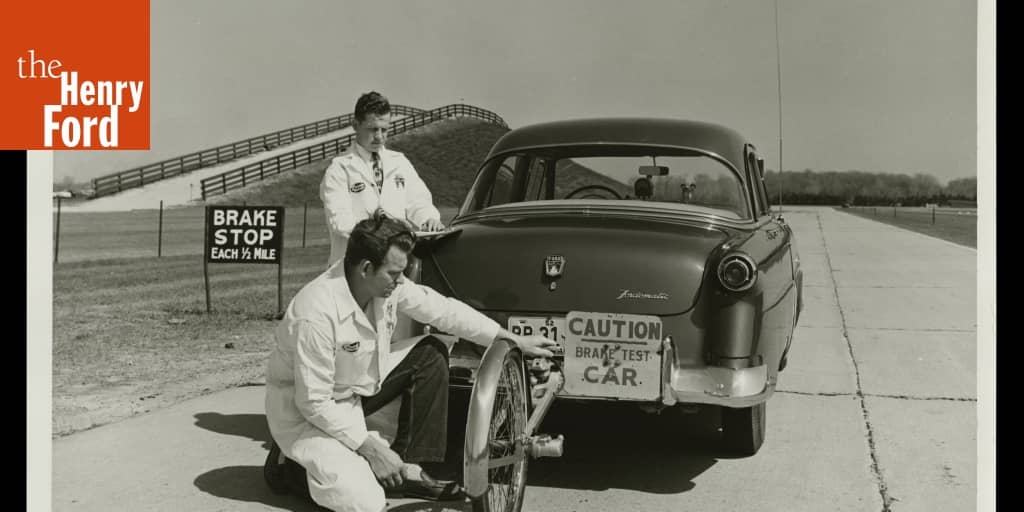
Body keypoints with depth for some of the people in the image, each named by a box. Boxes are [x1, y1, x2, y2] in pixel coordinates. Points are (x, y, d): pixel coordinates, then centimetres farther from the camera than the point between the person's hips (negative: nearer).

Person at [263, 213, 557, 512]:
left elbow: (443, 309, -3)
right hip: (304, 410, -8)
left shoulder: (387, 284, -13)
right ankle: (287, 462, 5)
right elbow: (314, 402, -28)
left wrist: (513, 340, -2)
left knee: (430, 355, -2)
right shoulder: (317, 314, -34)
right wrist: (371, 448, -24)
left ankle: (408, 469, 1)